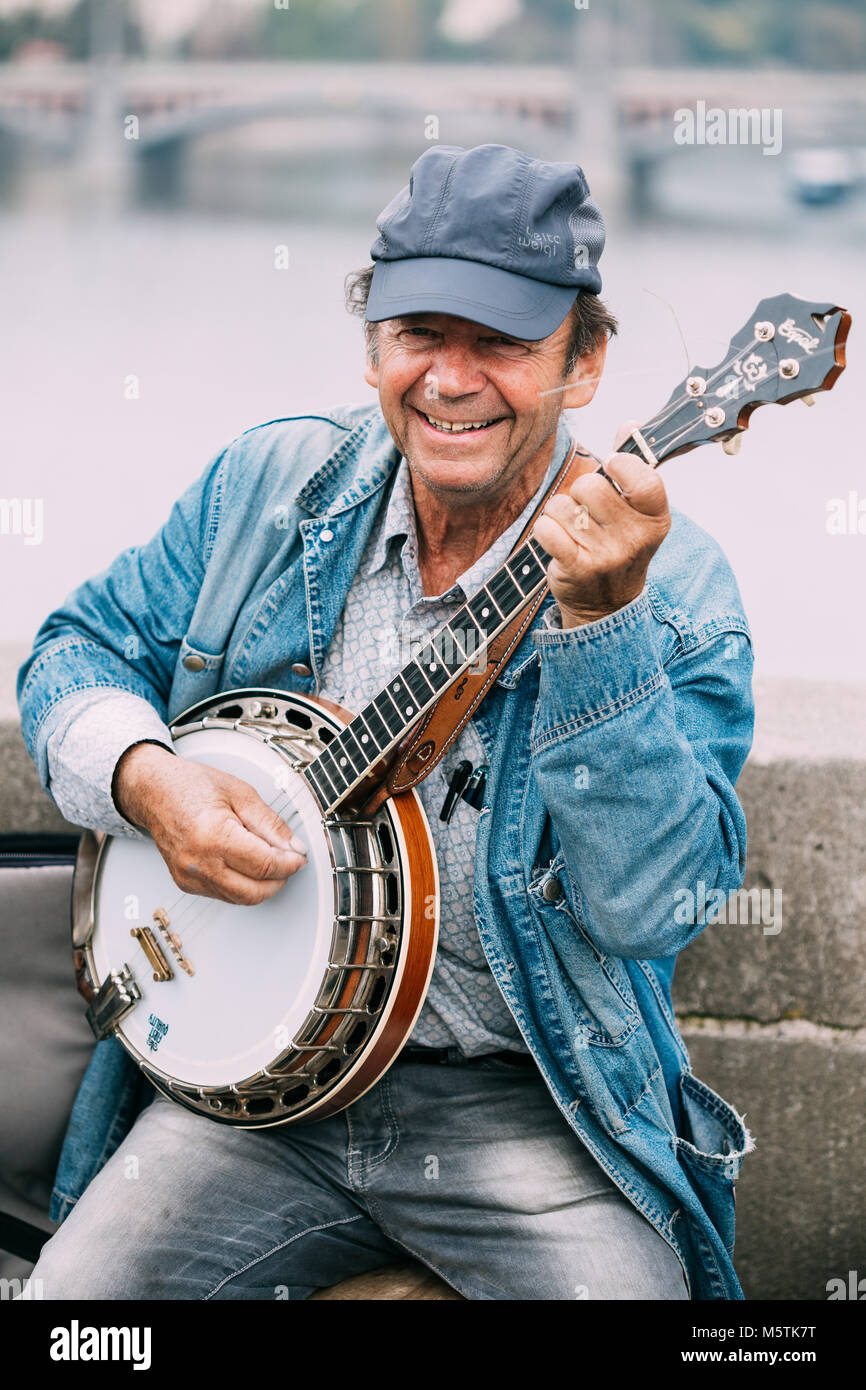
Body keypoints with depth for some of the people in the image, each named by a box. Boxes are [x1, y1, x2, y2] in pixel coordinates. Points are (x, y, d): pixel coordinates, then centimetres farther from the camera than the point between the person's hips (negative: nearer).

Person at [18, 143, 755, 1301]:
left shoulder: (671, 582, -10)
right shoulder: (273, 483, 2)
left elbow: (652, 905, -21)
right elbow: (80, 647, 12)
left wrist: (598, 619, -31)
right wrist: (143, 776, -10)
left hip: (528, 1099, -2)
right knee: (77, 1291, -16)